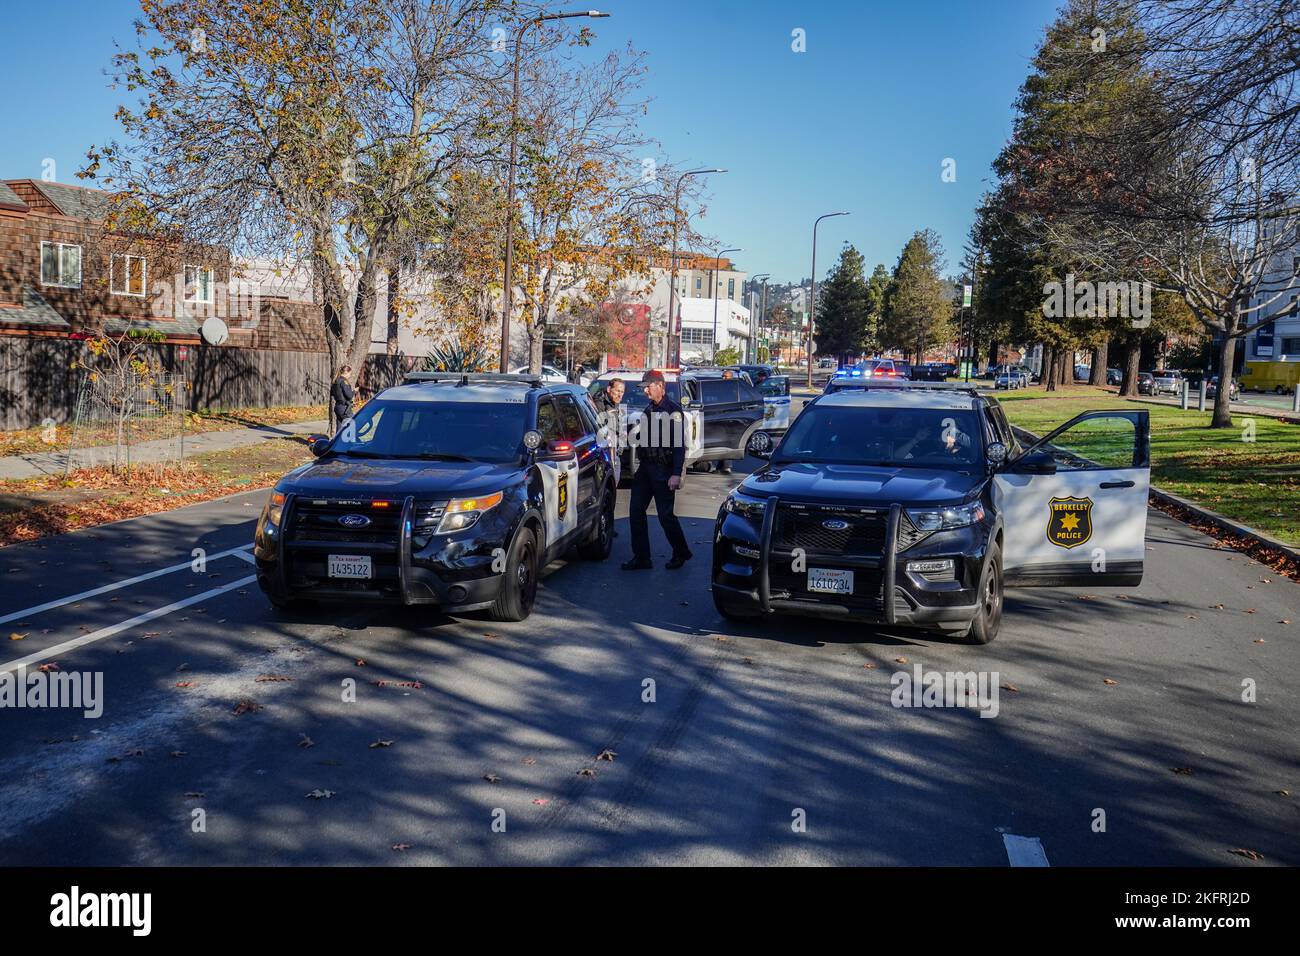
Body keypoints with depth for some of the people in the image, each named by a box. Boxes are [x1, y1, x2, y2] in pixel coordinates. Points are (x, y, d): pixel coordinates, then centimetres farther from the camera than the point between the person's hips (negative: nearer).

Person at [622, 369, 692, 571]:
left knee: (665, 515, -2)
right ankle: (641, 557, 10)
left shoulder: (673, 411, -9)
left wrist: (676, 474, -21)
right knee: (636, 511, 3)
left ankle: (681, 553, 17)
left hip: (663, 470, -8)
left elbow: (679, 444, -15)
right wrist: (639, 466, 17)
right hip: (645, 467, 8)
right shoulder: (649, 410, 16)